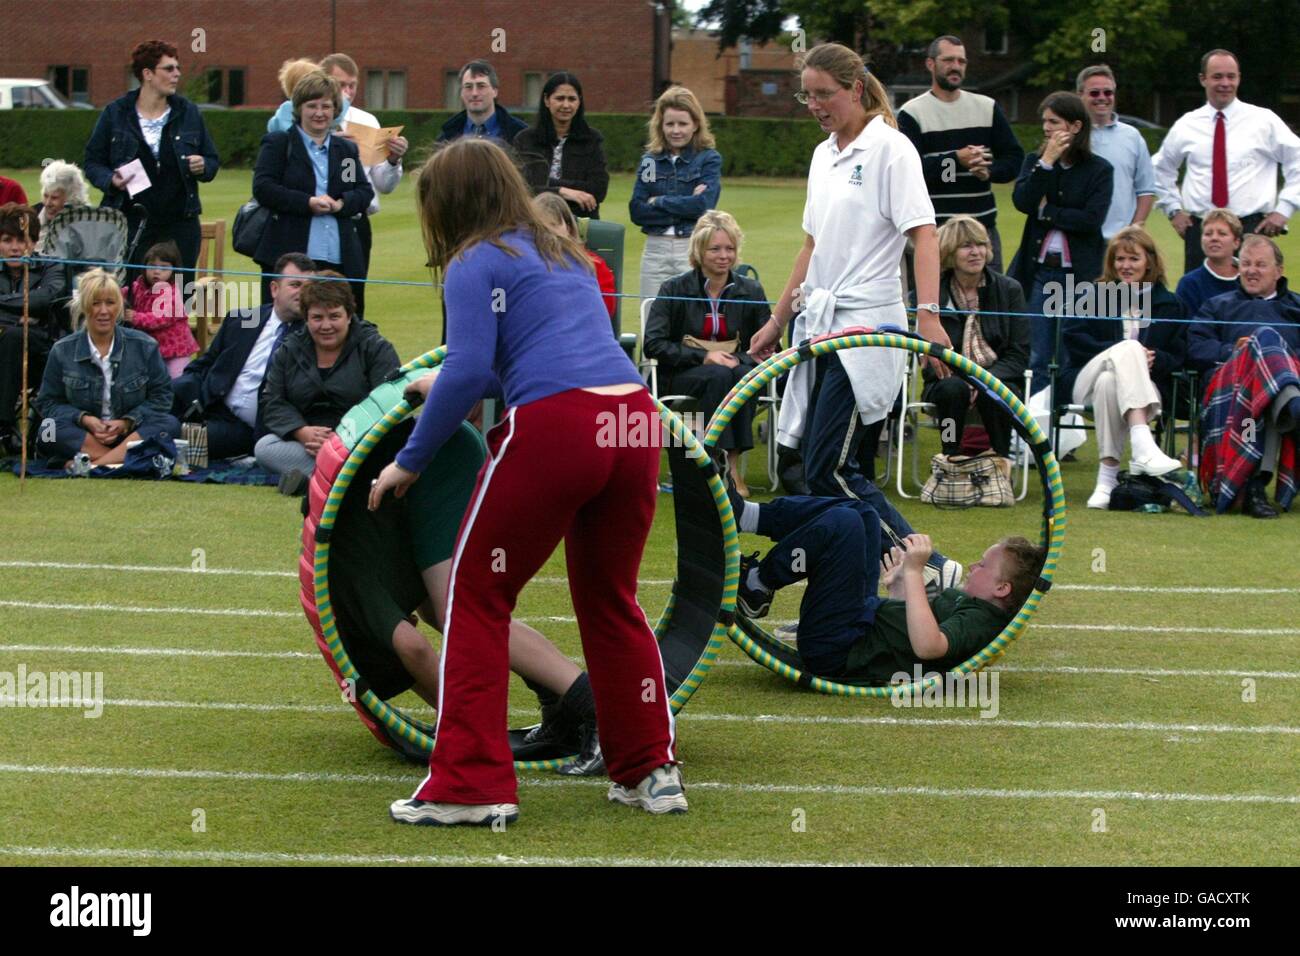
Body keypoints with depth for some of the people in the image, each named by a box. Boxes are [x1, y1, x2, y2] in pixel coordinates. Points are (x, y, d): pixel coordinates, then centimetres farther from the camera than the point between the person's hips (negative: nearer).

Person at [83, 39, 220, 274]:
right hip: (129, 223, -2)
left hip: (179, 225, 2)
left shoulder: (188, 113, 8)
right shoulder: (115, 114, 3)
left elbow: (213, 160, 14)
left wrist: (203, 167, -9)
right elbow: (92, 162, 7)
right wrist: (110, 180, -13)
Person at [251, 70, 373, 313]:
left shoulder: (347, 149, 18)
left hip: (340, 260, 4)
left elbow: (365, 191, 12)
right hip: (288, 256, -4)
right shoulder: (278, 144, 5)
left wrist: (341, 204, -9)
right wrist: (307, 203, -15)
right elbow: (262, 188, -6)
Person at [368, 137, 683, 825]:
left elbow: (468, 370, -8)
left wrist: (410, 461, 1)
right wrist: (453, 387, 47)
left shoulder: (476, 262, 4)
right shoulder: (562, 253, 27)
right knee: (610, 598, 22)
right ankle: (651, 770, 24)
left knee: (476, 596, 7)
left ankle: (471, 784, 5)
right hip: (633, 419, 7)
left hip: (554, 430, -7)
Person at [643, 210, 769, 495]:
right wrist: (703, 357, -18)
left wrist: (739, 360, -16)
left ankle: (732, 463, -37)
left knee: (742, 375, -35)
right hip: (681, 377, -2)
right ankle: (726, 459, -38)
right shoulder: (675, 289, 2)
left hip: (738, 372, 2)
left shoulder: (750, 291, 9)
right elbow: (653, 344, -7)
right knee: (718, 376, -36)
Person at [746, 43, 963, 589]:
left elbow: (923, 234, -17)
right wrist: (777, 322, 23)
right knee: (817, 465, 3)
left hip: (865, 323, -8)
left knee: (827, 469, -14)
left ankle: (926, 569, -7)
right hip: (821, 324, 9)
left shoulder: (889, 148, -8)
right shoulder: (824, 155, 16)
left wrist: (928, 314, -29)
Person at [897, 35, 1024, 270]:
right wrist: (956, 160, -19)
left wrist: (989, 171, -10)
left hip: (984, 226, 4)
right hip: (935, 229, -4)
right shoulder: (912, 112, 0)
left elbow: (1014, 157, 11)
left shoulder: (987, 107, 13)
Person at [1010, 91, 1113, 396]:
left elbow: (1091, 220, -12)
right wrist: (1046, 162, -12)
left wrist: (1046, 212, -7)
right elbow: (1022, 201, -9)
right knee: (1037, 359, 1)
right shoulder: (1035, 161, 9)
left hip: (1080, 273, -2)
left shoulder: (1099, 170, 0)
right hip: (1039, 270, 2)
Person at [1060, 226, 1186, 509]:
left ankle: (1107, 476, -42)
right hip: (1085, 378, 0)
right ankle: (1143, 449, -52)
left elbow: (1179, 356, 8)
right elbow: (1072, 338, 1)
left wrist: (1156, 359, -17)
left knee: (1108, 383, -38)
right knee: (1129, 347, -35)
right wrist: (1123, 353, -13)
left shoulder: (1168, 304, 17)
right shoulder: (1095, 296, 18)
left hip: (1144, 385, 0)